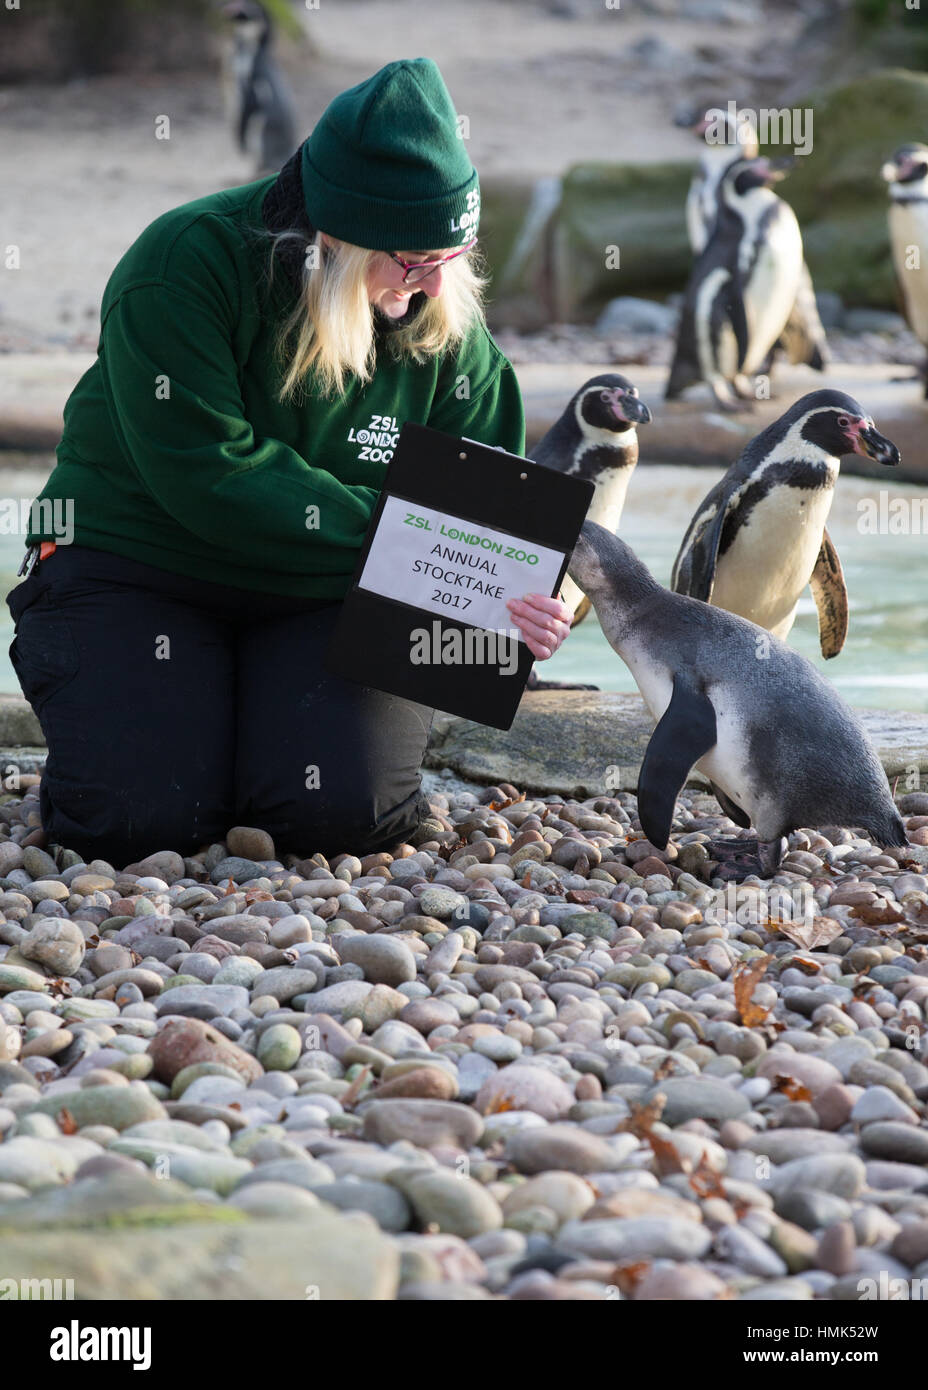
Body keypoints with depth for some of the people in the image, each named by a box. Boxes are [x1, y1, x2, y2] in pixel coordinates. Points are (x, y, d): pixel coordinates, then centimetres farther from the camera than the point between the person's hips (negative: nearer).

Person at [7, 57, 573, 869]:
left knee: (340, 812, -23)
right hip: (135, 562, -2)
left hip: (327, 592, 3)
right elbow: (207, 475, -26)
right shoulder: (183, 266, -20)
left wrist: (513, 591, -26)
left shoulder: (446, 325, -5)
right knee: (141, 817, -22)